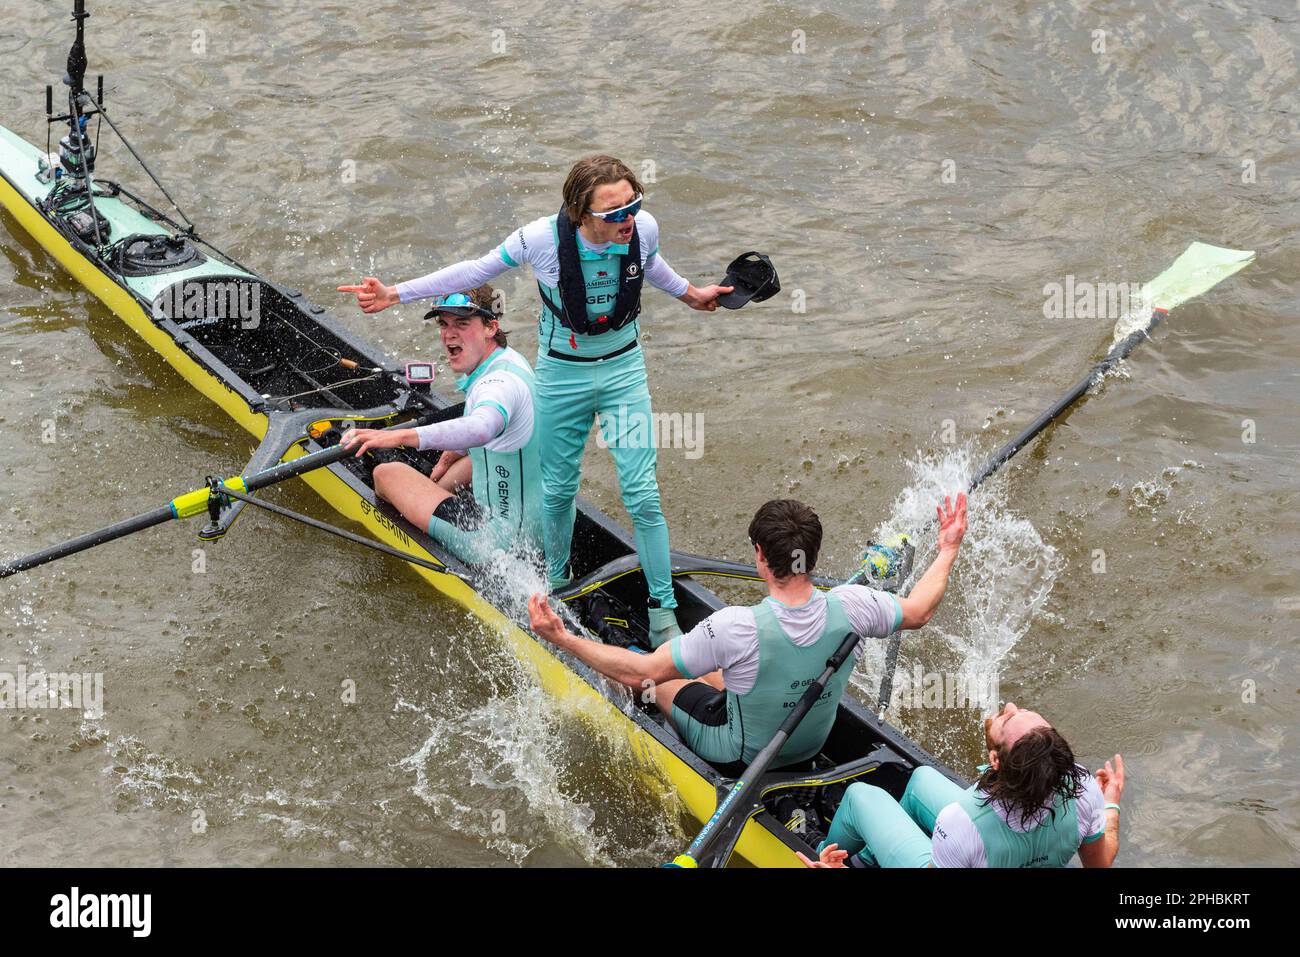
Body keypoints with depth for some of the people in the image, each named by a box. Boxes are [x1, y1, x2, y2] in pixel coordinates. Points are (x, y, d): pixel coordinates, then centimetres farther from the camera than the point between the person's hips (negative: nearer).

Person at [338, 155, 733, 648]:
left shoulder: (644, 228, -19)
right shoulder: (542, 238, -25)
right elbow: (476, 270, -9)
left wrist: (689, 294, 24)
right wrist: (395, 294, -9)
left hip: (624, 367, 1)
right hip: (562, 372, -1)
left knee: (642, 493, -2)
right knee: (559, 487, 15)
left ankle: (663, 612, 10)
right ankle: (557, 578, 42)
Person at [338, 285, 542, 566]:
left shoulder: (500, 382, -25)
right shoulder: (508, 360, 7)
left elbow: (481, 428, -50)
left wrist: (402, 436, -56)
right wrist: (452, 453, 17)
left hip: (500, 540, -10)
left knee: (386, 474, 4)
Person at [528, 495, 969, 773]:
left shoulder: (737, 628, -39)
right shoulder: (849, 606, -27)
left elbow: (640, 671, -33)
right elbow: (917, 611, -6)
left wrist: (562, 638, -27)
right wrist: (948, 551, 9)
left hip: (740, 759, -5)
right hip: (811, 747, 5)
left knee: (661, 682, 22)